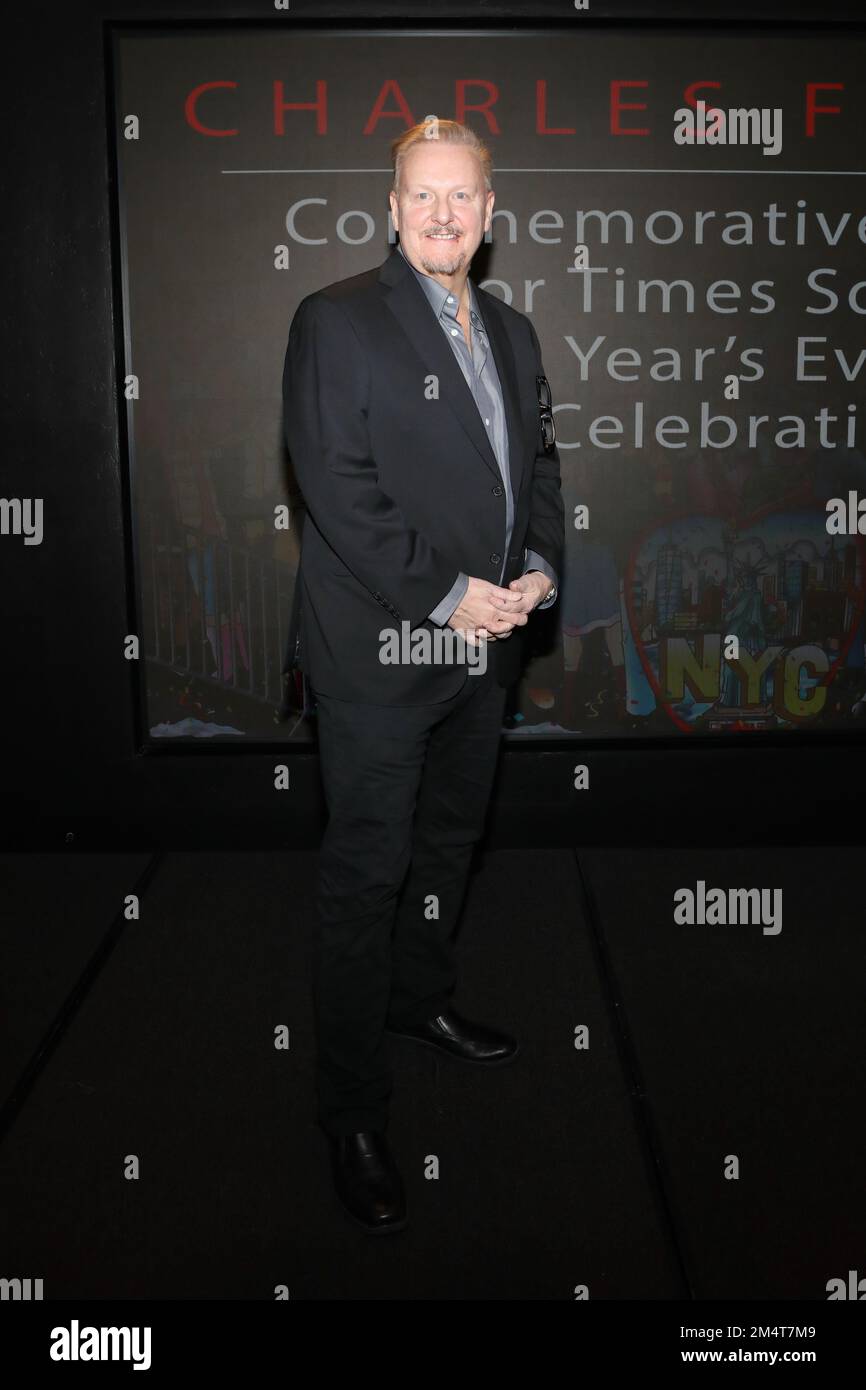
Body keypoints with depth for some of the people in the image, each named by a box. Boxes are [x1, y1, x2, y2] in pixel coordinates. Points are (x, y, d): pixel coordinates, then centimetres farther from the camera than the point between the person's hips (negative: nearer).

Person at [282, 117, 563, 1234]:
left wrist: (540, 568, -1)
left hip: (483, 640, 7)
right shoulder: (337, 320, -8)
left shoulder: (512, 332, 15)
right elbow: (337, 485, -17)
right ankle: (353, 1115, 12)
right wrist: (446, 594, -19)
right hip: (380, 649, -7)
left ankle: (419, 999, 43)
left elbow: (539, 462, 18)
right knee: (367, 871, -1)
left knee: (449, 844, 20)